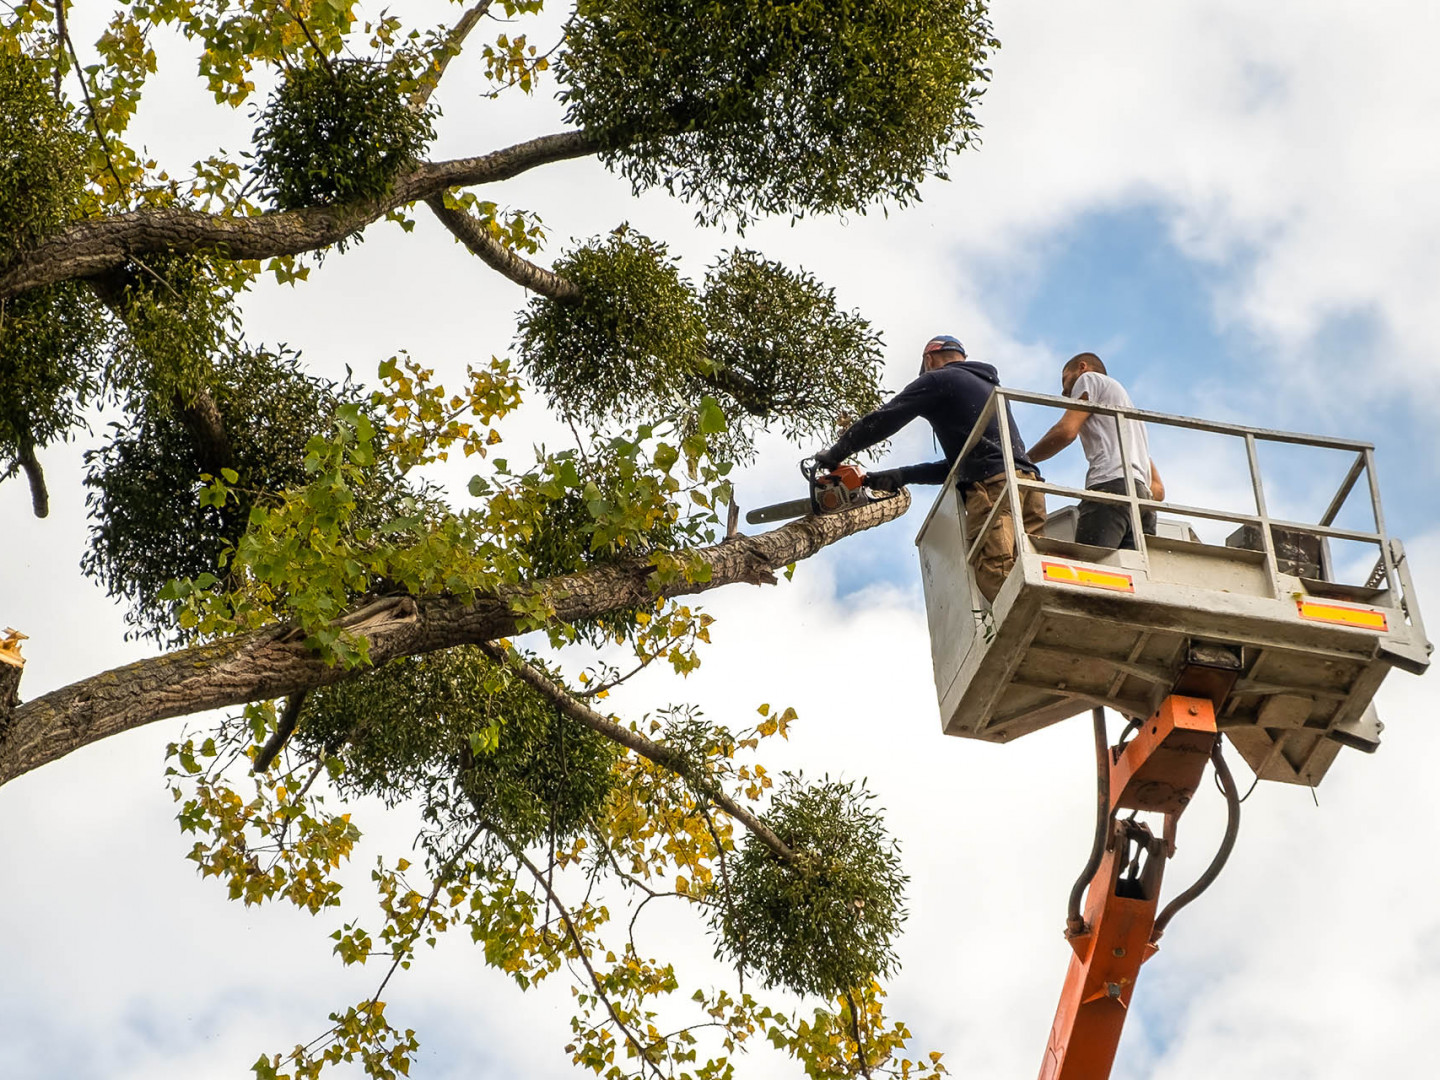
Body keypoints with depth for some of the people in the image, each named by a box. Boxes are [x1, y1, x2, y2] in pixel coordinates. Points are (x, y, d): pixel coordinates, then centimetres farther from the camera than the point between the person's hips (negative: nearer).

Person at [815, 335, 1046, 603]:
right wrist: (901, 476, 32)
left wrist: (834, 454, 20)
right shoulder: (988, 385, 35)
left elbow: (881, 422, 7)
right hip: (1028, 484, 8)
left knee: (997, 582, -20)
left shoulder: (938, 380, 10)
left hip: (994, 489, -8)